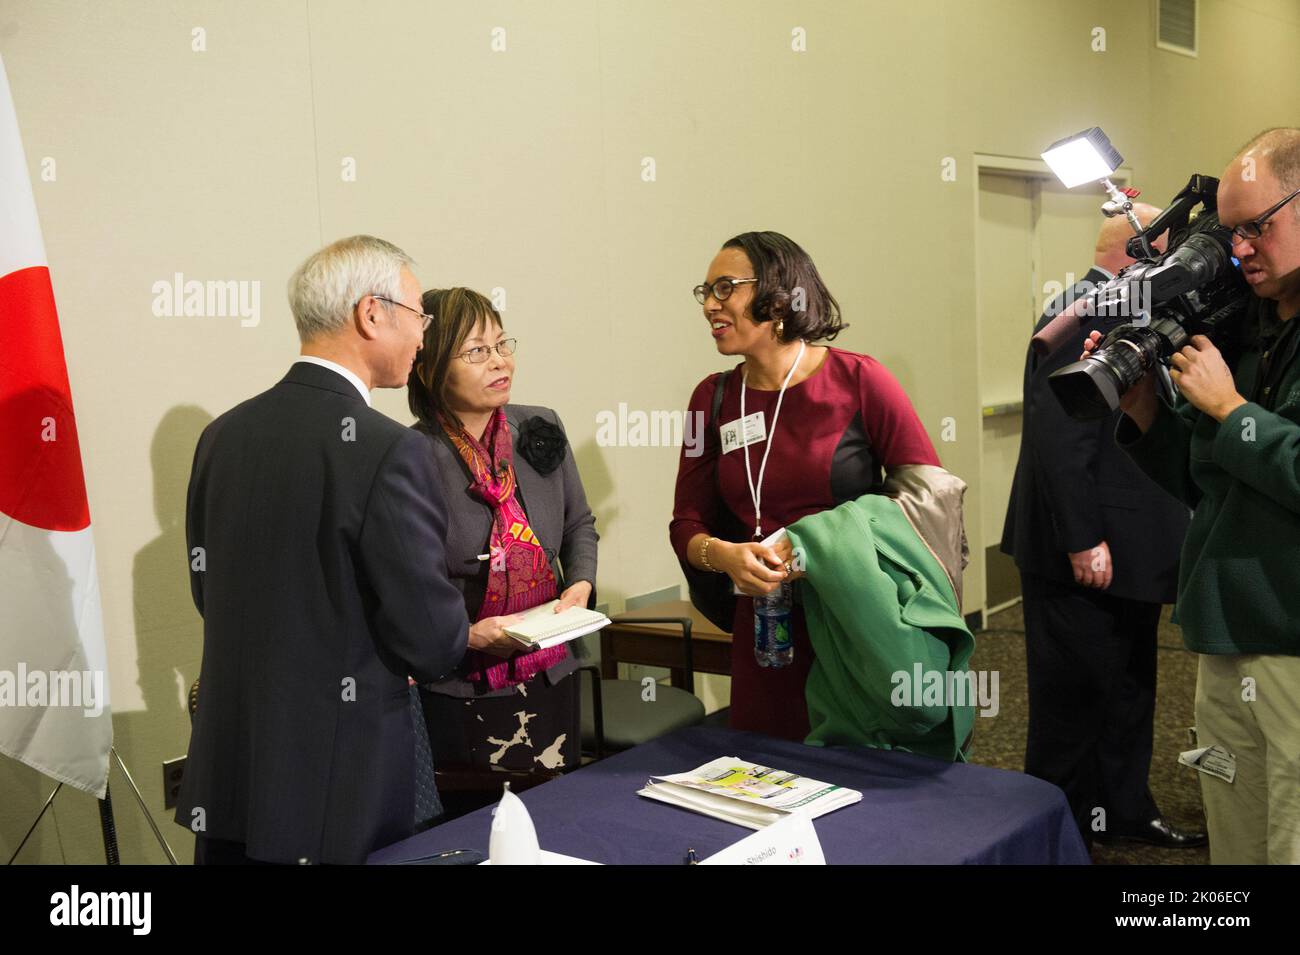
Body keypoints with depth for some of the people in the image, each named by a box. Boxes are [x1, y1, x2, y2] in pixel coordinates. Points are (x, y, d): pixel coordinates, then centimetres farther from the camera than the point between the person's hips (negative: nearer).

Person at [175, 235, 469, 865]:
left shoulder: (222, 434, 0)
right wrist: (463, 637, 5)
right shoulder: (388, 450, -21)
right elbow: (430, 640, -17)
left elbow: (208, 590, 10)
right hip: (341, 789, -6)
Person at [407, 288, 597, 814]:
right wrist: (466, 636, -20)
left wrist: (581, 583, -2)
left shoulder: (541, 429, 0)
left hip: (549, 679, 5)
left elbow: (579, 524, 15)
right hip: (456, 695, -4)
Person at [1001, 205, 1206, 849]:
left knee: (1129, 689, 20)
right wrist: (1083, 542, -24)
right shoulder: (1081, 315, -19)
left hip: (1128, 549, 10)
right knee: (1076, 697, 4)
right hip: (1086, 555, -10)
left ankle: (1124, 809, 36)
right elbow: (1058, 438, -25)